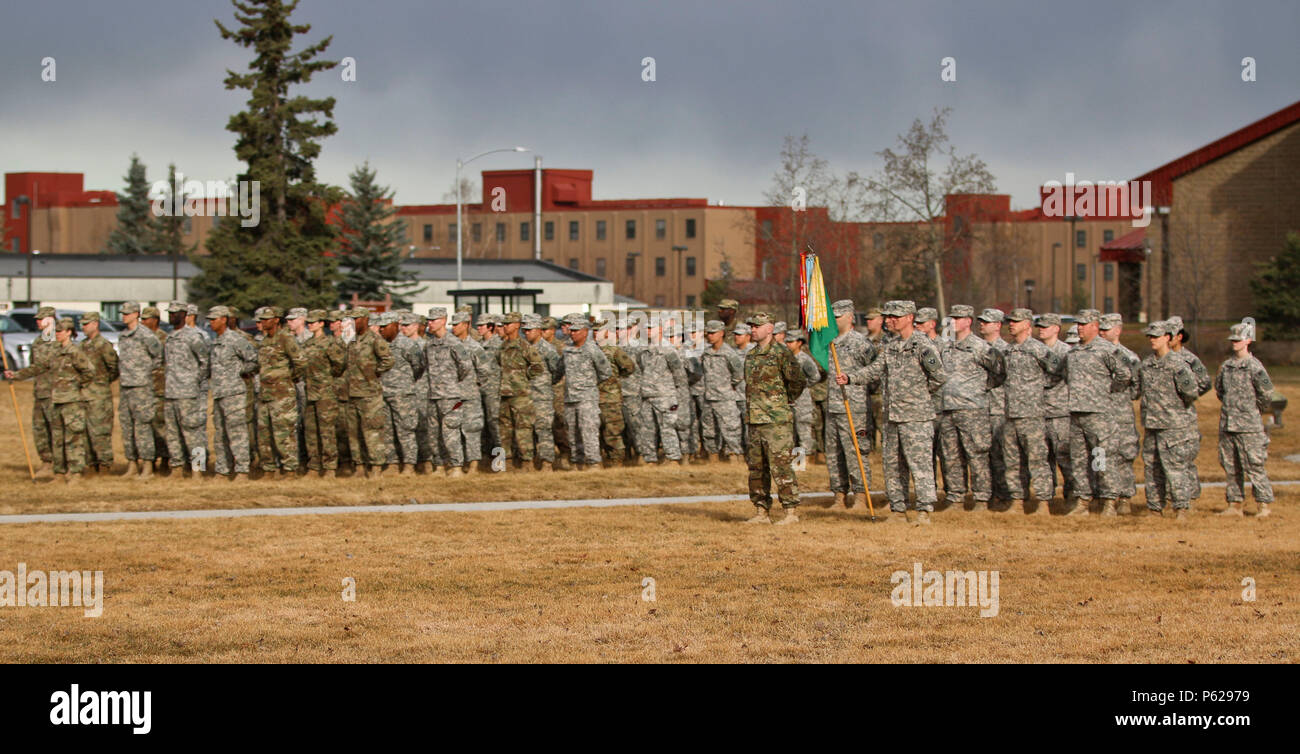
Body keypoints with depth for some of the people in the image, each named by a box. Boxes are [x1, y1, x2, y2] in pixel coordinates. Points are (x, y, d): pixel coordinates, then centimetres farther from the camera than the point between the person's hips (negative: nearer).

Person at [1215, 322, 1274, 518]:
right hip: (1226, 424, 7)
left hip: (1248, 426, -7)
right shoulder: (1226, 366, 10)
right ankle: (1235, 504, 15)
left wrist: (1254, 410, 4)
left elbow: (1266, 393, -8)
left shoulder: (1254, 367, -9)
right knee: (1230, 466, 9)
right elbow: (1219, 389, 26)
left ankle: (1264, 504, -1)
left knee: (1253, 465, -7)